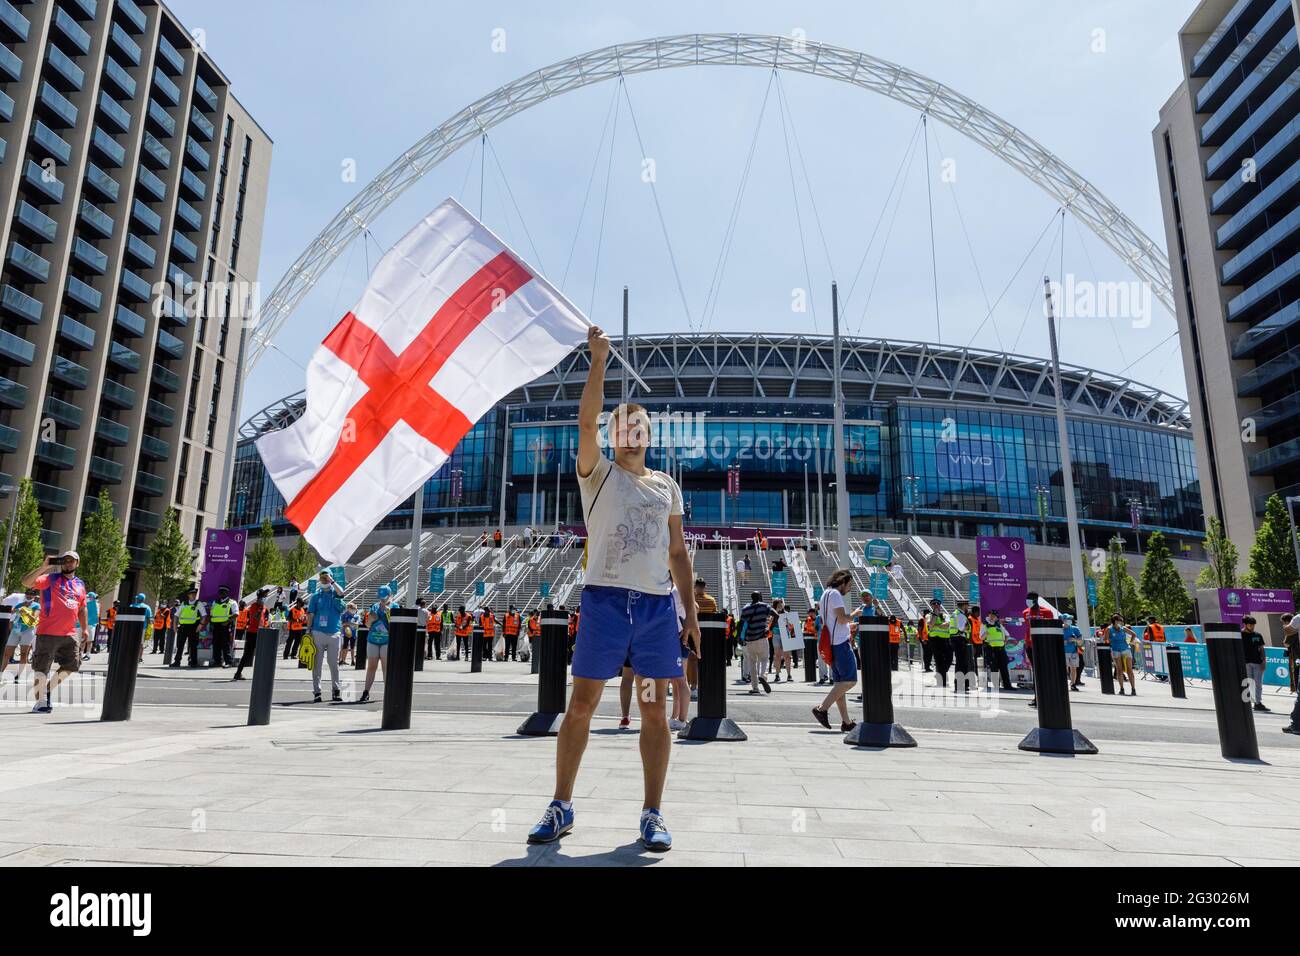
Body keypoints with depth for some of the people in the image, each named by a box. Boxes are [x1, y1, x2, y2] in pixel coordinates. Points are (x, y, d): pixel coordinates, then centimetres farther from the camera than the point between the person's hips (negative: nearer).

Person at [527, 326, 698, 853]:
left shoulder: (667, 486, 16)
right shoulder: (597, 472, 7)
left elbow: (678, 553, 15)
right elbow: (586, 421, -12)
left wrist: (690, 610, 8)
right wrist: (598, 361, -17)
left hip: (658, 606, 3)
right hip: (605, 600, -2)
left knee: (655, 712, 5)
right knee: (580, 706, 2)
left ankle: (652, 814, 16)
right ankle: (561, 806, 17)